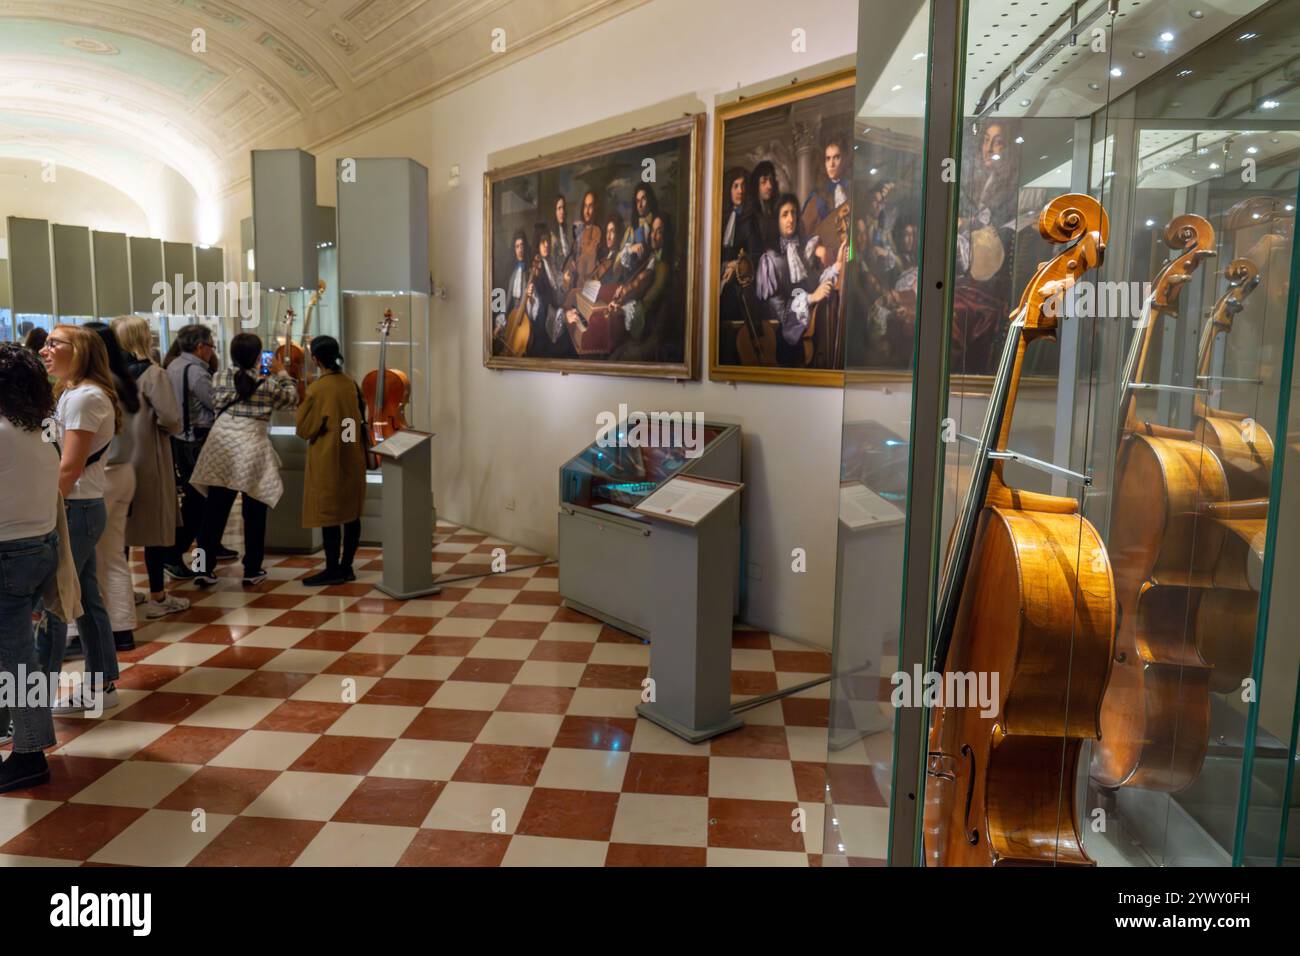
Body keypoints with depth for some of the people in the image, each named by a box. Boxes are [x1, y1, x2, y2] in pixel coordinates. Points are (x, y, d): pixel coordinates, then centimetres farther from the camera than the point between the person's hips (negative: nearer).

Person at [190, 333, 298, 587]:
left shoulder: (220, 377, 3)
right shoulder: (267, 383, -4)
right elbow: (291, 398, 11)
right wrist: (282, 373, 24)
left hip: (221, 446, 3)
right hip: (251, 446, -3)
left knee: (214, 511, 9)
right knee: (254, 513, 9)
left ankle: (204, 569, 10)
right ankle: (252, 570, 15)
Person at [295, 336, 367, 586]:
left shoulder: (317, 389, -15)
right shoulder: (350, 383, 3)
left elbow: (304, 429, -9)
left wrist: (302, 404, 6)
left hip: (329, 460, -7)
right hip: (352, 457, 7)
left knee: (328, 514, 0)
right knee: (351, 512, 9)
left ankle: (333, 570, 5)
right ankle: (346, 567, 16)